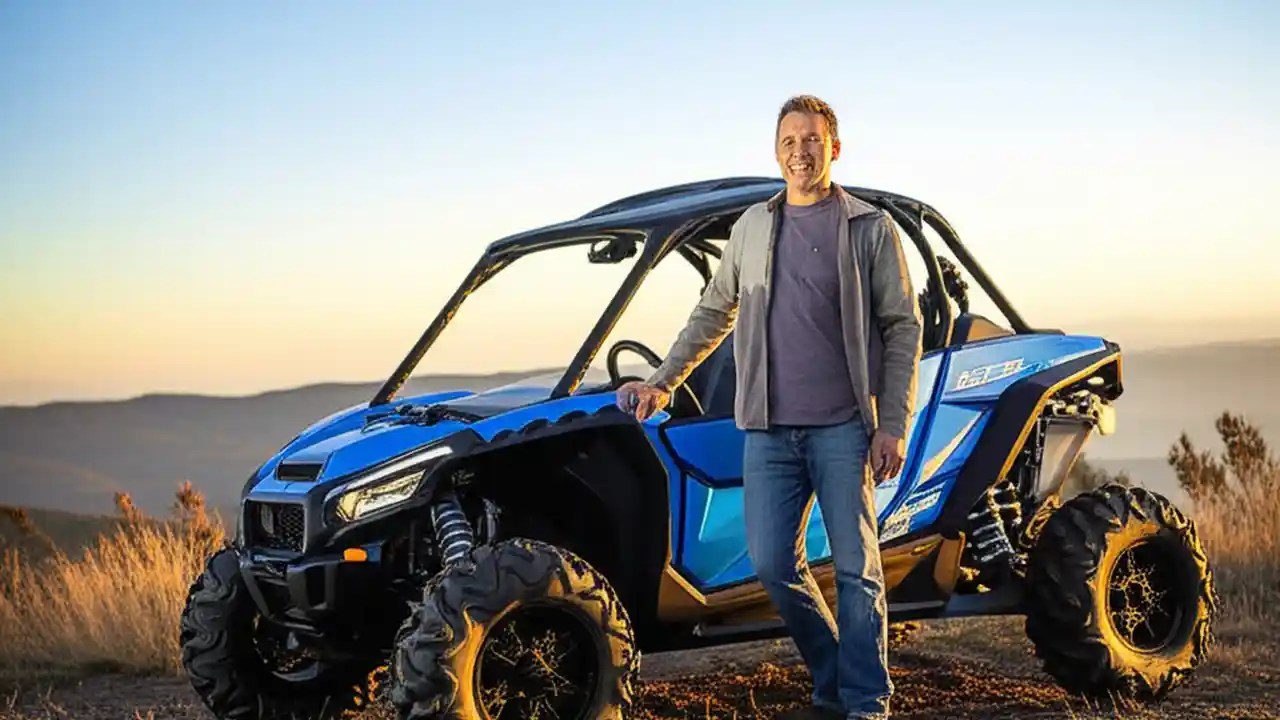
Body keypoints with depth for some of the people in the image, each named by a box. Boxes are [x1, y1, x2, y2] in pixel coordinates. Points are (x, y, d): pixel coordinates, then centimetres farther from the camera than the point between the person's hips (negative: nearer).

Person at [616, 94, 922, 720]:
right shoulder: (752, 228, 14)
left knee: (856, 567, -1)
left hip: (844, 427, -4)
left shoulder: (870, 229, 3)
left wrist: (894, 425, -7)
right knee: (772, 564, 1)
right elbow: (712, 314, 23)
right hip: (769, 428, 4)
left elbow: (903, 328, 1)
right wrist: (662, 382, 16)